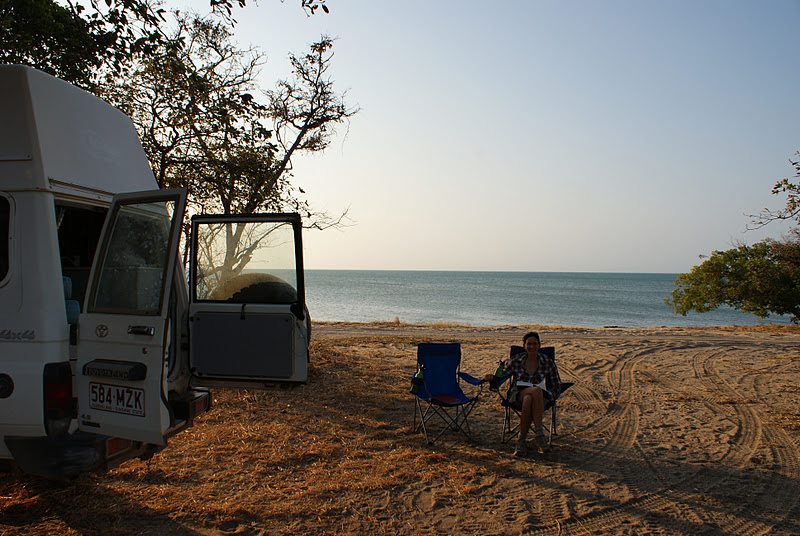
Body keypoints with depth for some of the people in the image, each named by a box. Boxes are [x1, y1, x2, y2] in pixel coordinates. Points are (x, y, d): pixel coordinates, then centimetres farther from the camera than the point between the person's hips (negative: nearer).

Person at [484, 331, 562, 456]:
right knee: (537, 391, -36)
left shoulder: (548, 362, 7)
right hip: (517, 395, -1)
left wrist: (551, 394, -4)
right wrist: (491, 377, -13)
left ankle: (521, 440, -32)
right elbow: (501, 376, 9)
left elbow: (556, 385, 16)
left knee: (528, 400, -39)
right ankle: (539, 432, -31)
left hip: (539, 397, 1)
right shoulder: (515, 360, 5)